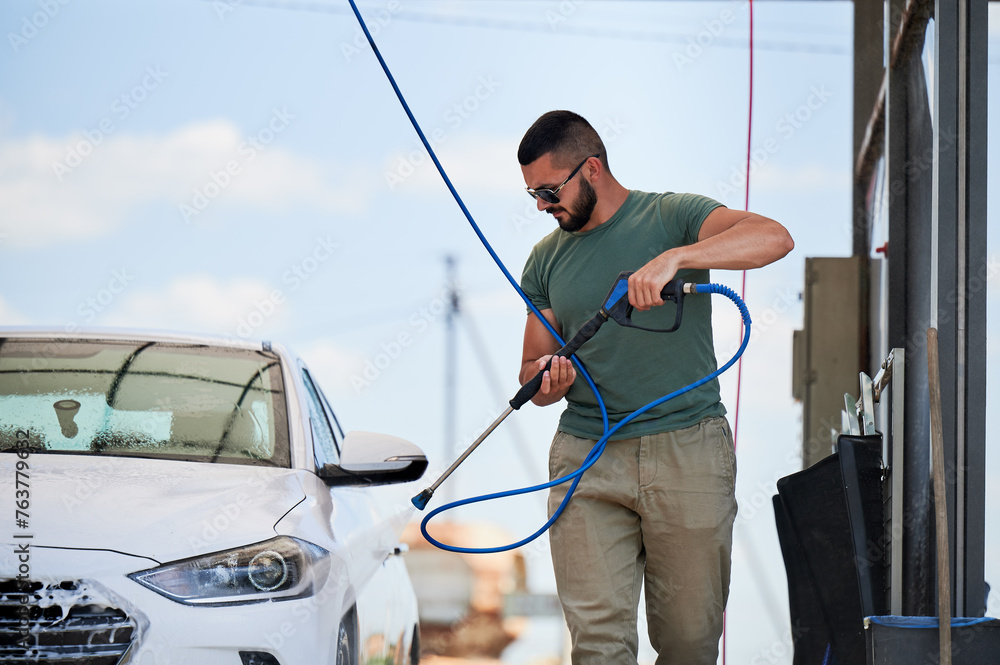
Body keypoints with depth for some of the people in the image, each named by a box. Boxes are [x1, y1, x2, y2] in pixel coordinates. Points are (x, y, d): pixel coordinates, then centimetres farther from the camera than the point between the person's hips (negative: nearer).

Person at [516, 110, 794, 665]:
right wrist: (546, 381, -5)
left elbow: (774, 238, -16)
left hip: (689, 452, -3)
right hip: (586, 462, 3)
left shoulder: (673, 217, 0)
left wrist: (674, 257, -29)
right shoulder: (547, 260, 15)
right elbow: (532, 368, 20)